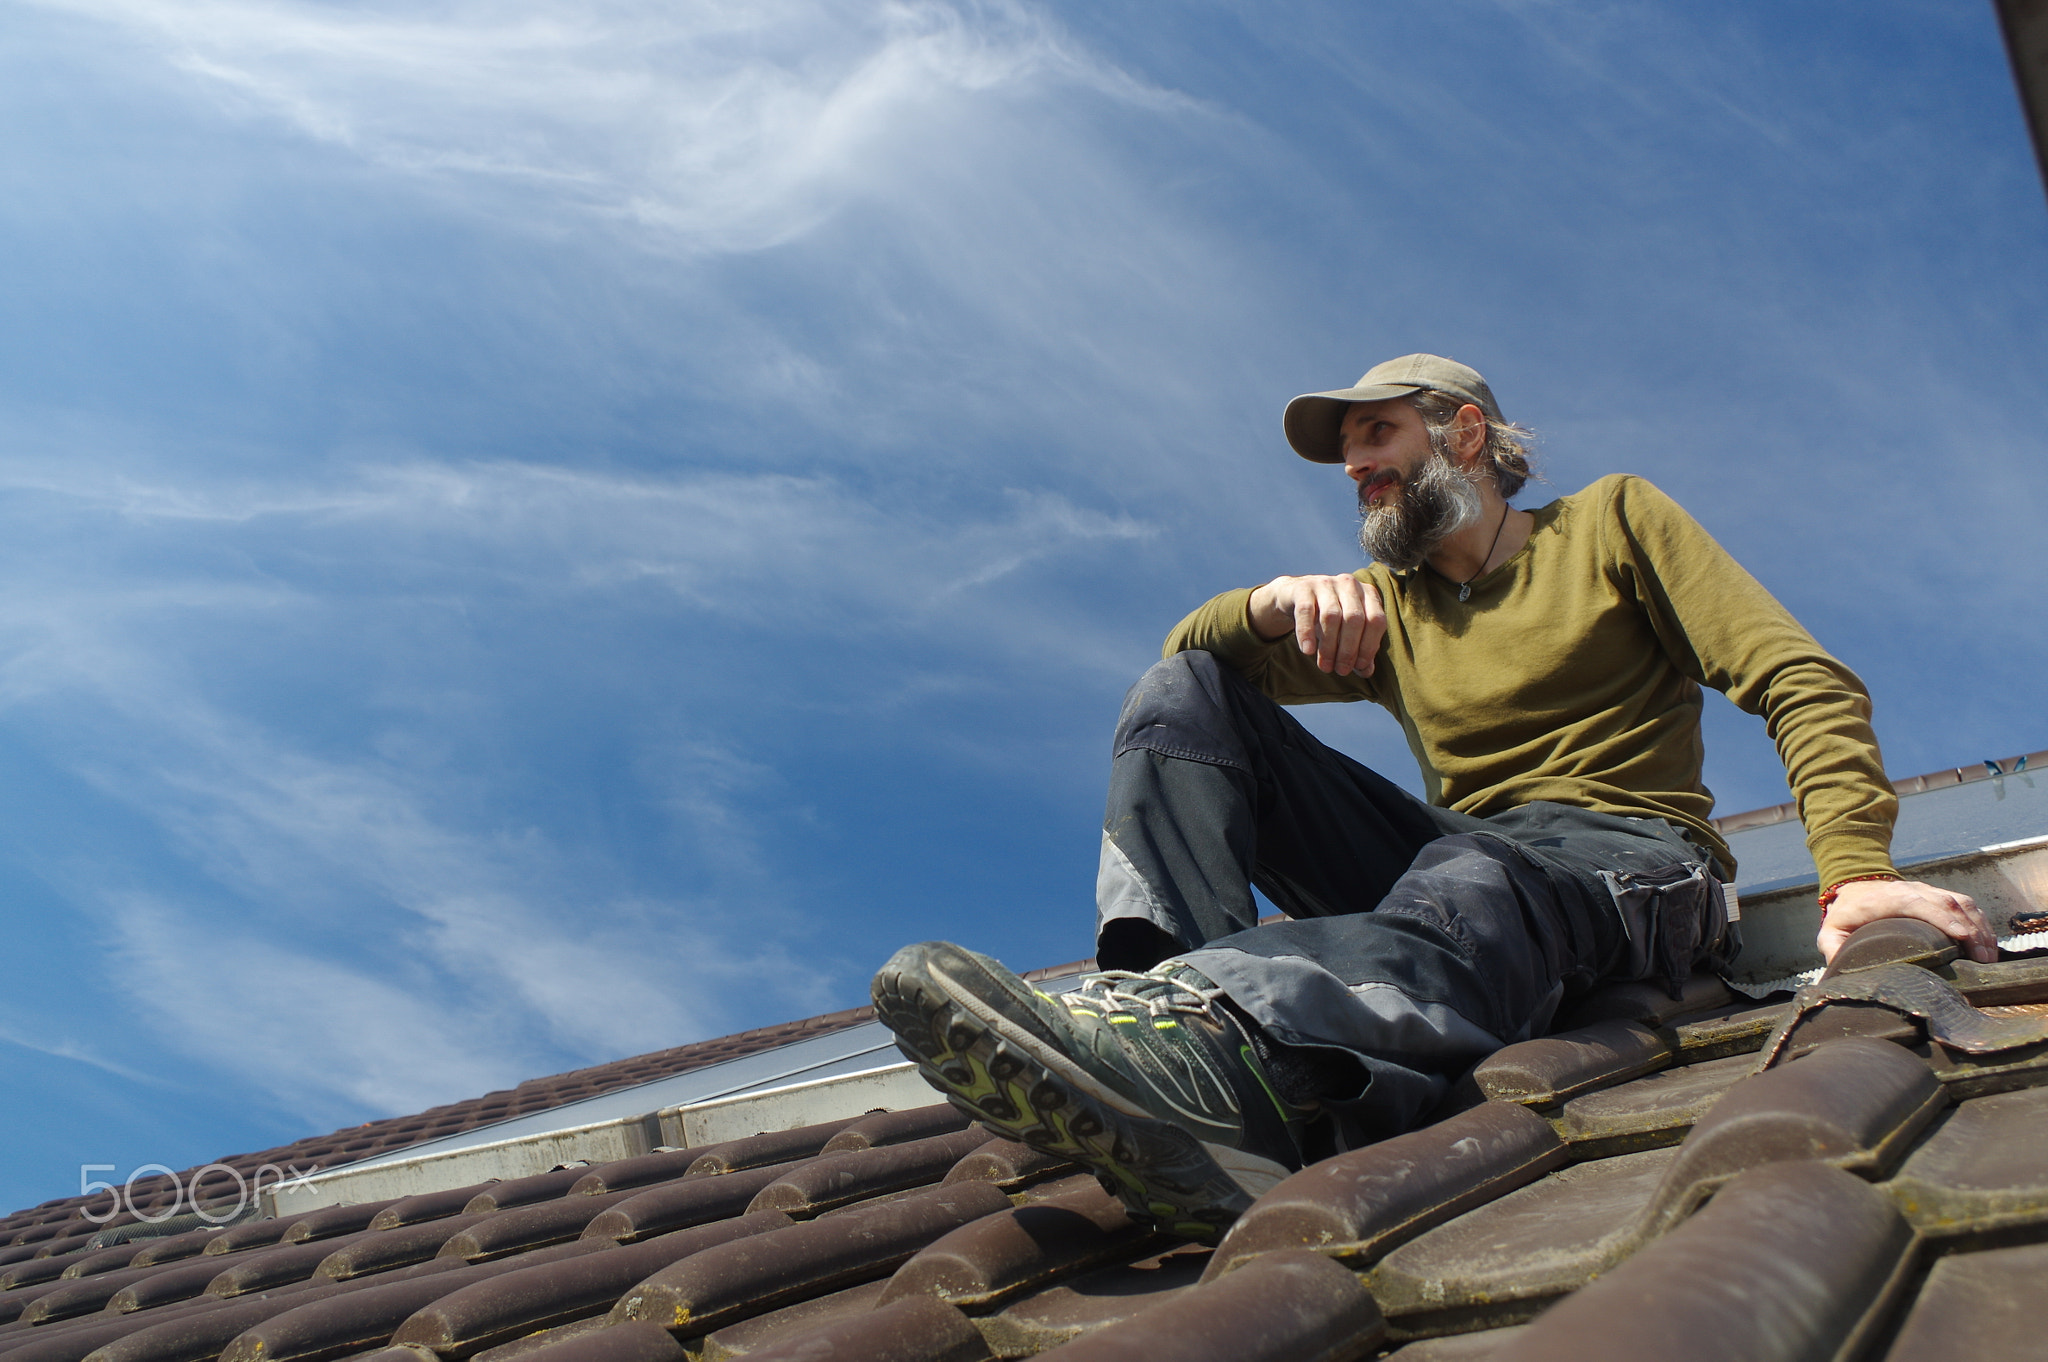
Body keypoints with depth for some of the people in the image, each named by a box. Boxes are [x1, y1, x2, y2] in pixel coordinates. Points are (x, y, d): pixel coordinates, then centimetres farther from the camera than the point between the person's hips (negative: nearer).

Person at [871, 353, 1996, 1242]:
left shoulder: (1611, 520, 12)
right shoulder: (1381, 605, 23)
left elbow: (1803, 683, 0)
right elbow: (1188, 648, 12)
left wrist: (1855, 872, -18)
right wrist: (1280, 600, -11)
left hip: (1626, 857, -4)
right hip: (1455, 853, 4)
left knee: (1464, 894, -42)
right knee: (1184, 694, -9)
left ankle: (1210, 1038, -72)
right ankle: (1183, 990, -37)